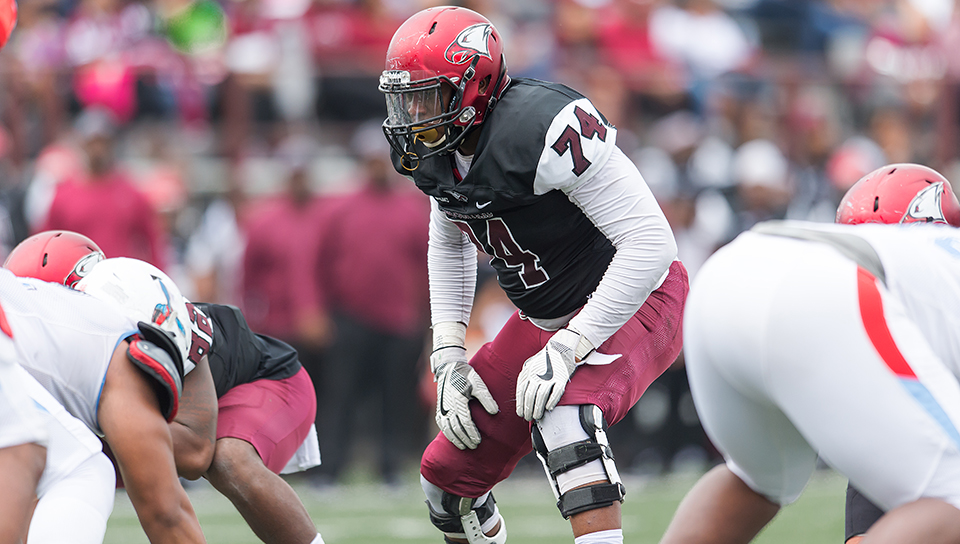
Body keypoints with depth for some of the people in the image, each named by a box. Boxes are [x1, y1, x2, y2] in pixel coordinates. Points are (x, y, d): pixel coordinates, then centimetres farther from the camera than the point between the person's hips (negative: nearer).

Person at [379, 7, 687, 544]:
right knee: (449, 476, 9)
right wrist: (449, 355, 5)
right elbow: (448, 245, 18)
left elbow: (651, 243, -30)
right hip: (546, 318, 8)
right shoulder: (440, 155, -4)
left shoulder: (544, 130, -30)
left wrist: (567, 351, -30)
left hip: (633, 303, -8)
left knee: (562, 415, -38)